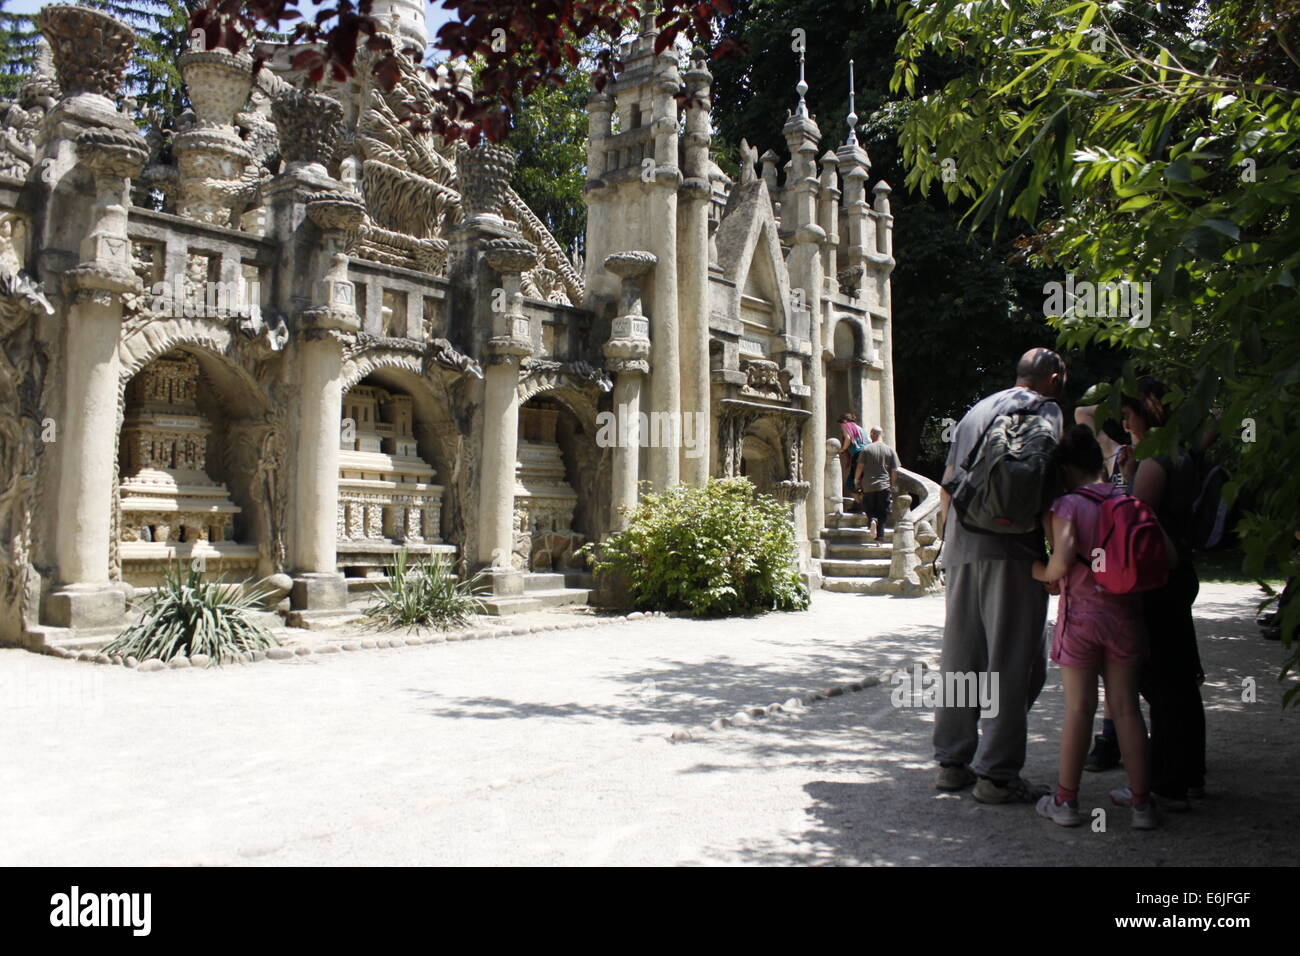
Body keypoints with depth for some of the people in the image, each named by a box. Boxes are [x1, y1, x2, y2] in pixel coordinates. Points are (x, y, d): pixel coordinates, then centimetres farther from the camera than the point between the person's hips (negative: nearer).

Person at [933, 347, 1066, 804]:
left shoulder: (976, 411, 23)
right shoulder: (1043, 408, 3)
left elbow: (946, 489, 22)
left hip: (961, 548, 7)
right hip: (1011, 549, -7)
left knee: (959, 657, 11)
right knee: (1012, 663, -2)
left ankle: (952, 761, 18)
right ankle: (996, 772, 0)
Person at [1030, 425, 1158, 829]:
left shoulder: (1068, 505, -10)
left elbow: (1062, 559, -21)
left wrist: (1040, 573, -2)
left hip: (1081, 615, -4)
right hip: (1125, 614, 4)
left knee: (1079, 708, 3)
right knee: (1126, 708, 10)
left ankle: (1066, 800, 12)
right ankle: (1141, 802, 16)